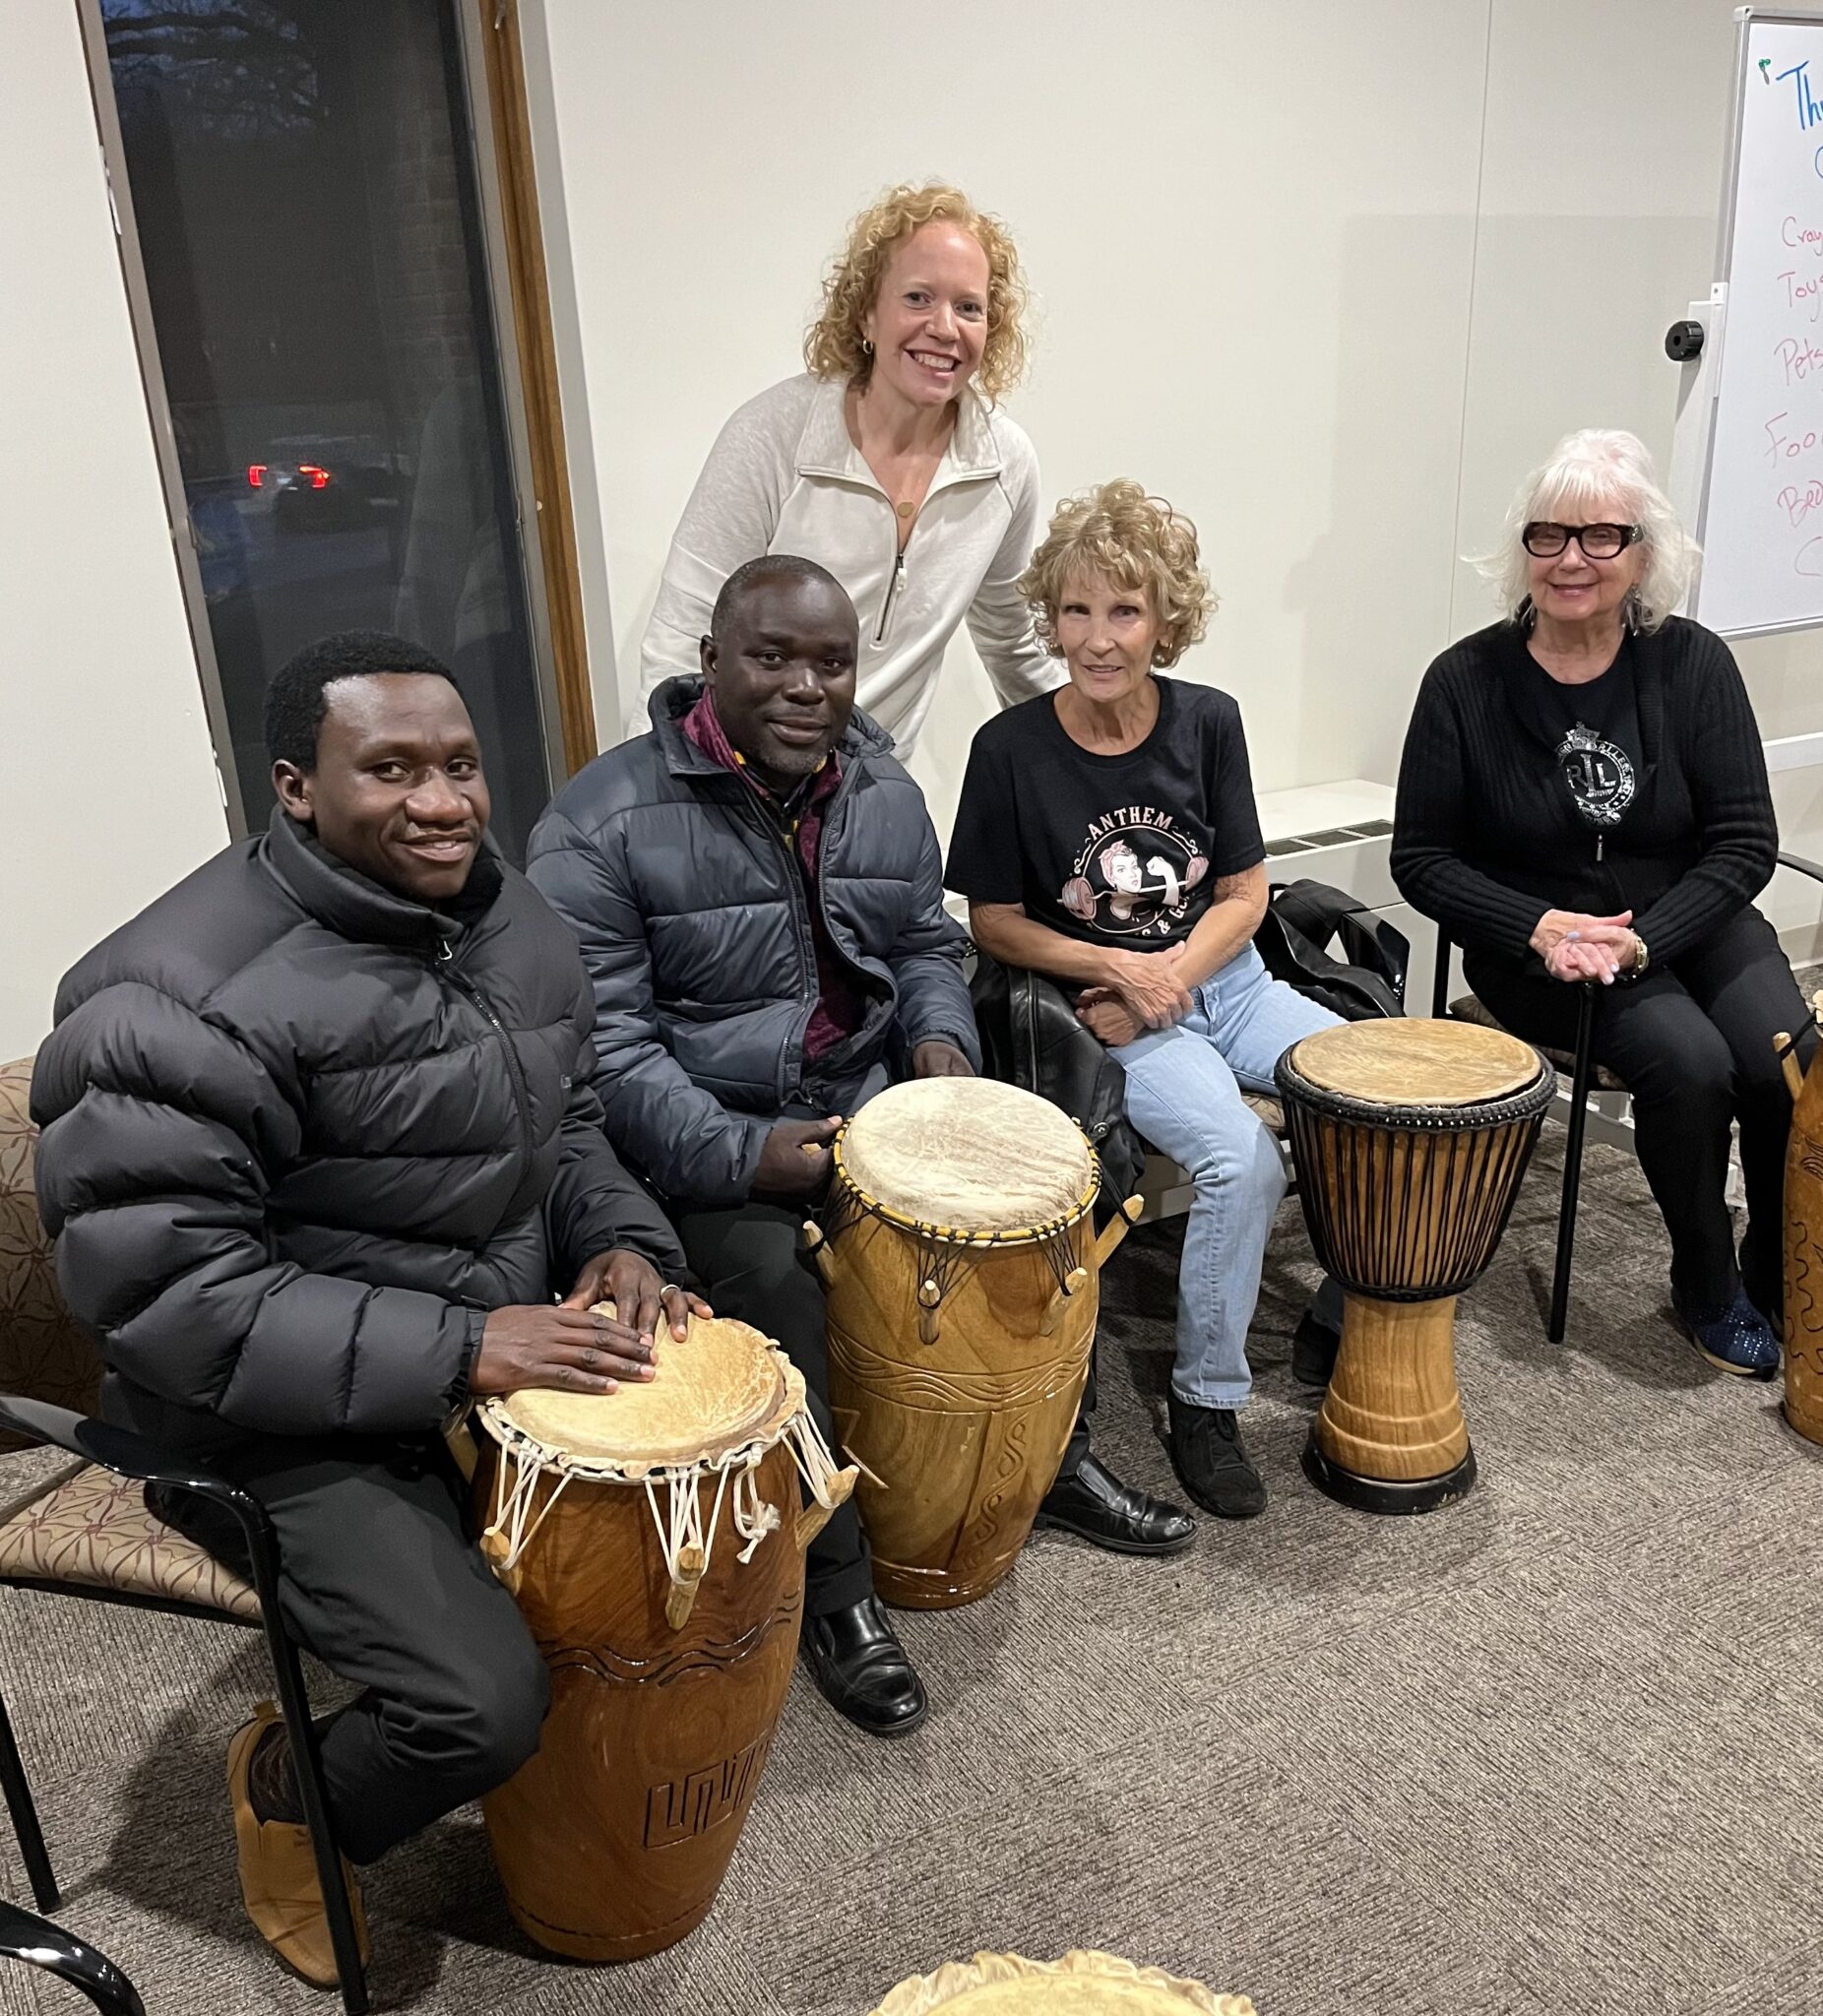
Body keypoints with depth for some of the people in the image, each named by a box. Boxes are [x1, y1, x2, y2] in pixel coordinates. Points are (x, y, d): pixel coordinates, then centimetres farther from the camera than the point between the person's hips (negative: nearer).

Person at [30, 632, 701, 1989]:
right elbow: (167, 1296, -24)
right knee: (484, 1705, -19)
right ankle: (285, 1791, 15)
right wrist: (456, 1349, -29)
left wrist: (621, 1238, -7)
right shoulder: (183, 1003, -23)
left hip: (509, 1339, 8)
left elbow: (565, 1124, 14)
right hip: (283, 1420, -7)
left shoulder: (509, 919, 2)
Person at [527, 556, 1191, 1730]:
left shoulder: (886, 795, 5)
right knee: (775, 1286, -28)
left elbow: (928, 944, 16)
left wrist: (939, 1035, -6)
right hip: (699, 1147, -5)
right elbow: (602, 1041, -18)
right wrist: (742, 1153, -27)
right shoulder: (605, 826, -16)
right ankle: (837, 1591, -8)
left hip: (866, 1106, 6)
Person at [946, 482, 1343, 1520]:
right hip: (1103, 1009, -4)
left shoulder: (1207, 721, -2)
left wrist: (1167, 979, -11)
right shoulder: (1013, 749, -11)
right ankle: (1207, 1401, -5)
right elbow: (996, 922, -2)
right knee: (1245, 1160, -27)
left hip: (1225, 979, 5)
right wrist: (1117, 969, -13)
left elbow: (1244, 893, 3)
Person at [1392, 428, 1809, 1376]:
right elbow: (1422, 858, -4)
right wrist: (1538, 928, -18)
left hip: (1690, 924, 2)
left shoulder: (1692, 664, -3)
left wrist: (1643, 938, -19)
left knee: (1786, 1066, -23)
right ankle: (1706, 1287, 1)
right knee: (1688, 1059, -27)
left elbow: (1744, 841, -4)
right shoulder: (1467, 681, -7)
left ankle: (1780, 1282, 7)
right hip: (1536, 949, -2)